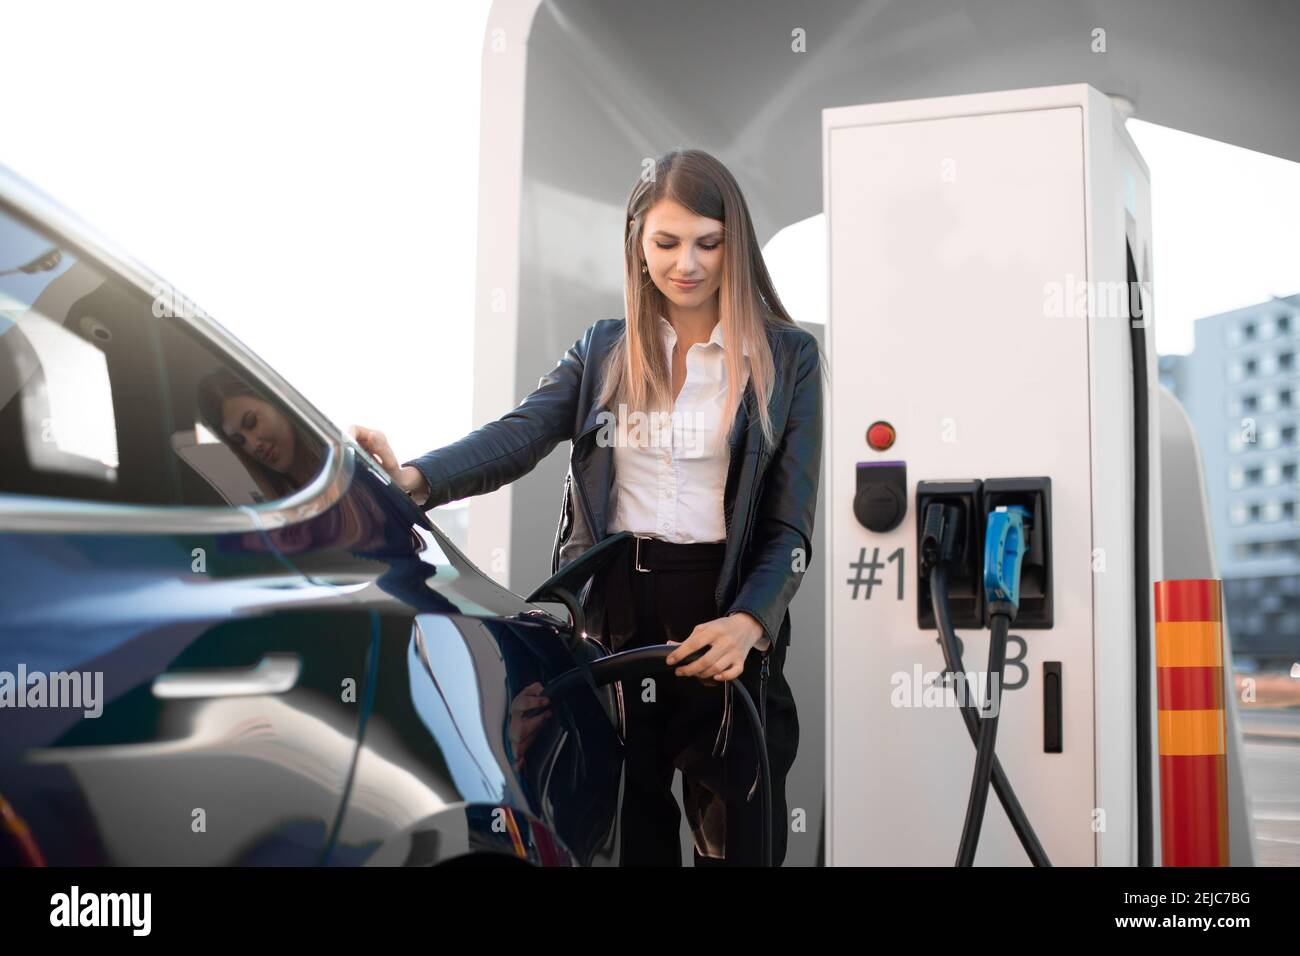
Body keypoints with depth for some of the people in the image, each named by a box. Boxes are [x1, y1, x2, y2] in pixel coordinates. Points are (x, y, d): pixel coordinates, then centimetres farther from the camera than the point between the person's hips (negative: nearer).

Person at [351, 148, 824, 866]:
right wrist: (415, 479, -27)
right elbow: (515, 437, -8)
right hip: (613, 611, 2)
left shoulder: (787, 356, 2)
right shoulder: (603, 351, 9)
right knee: (628, 831, 11)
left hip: (728, 618, -2)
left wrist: (748, 622, -20)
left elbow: (789, 524, -2)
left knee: (735, 838, 3)